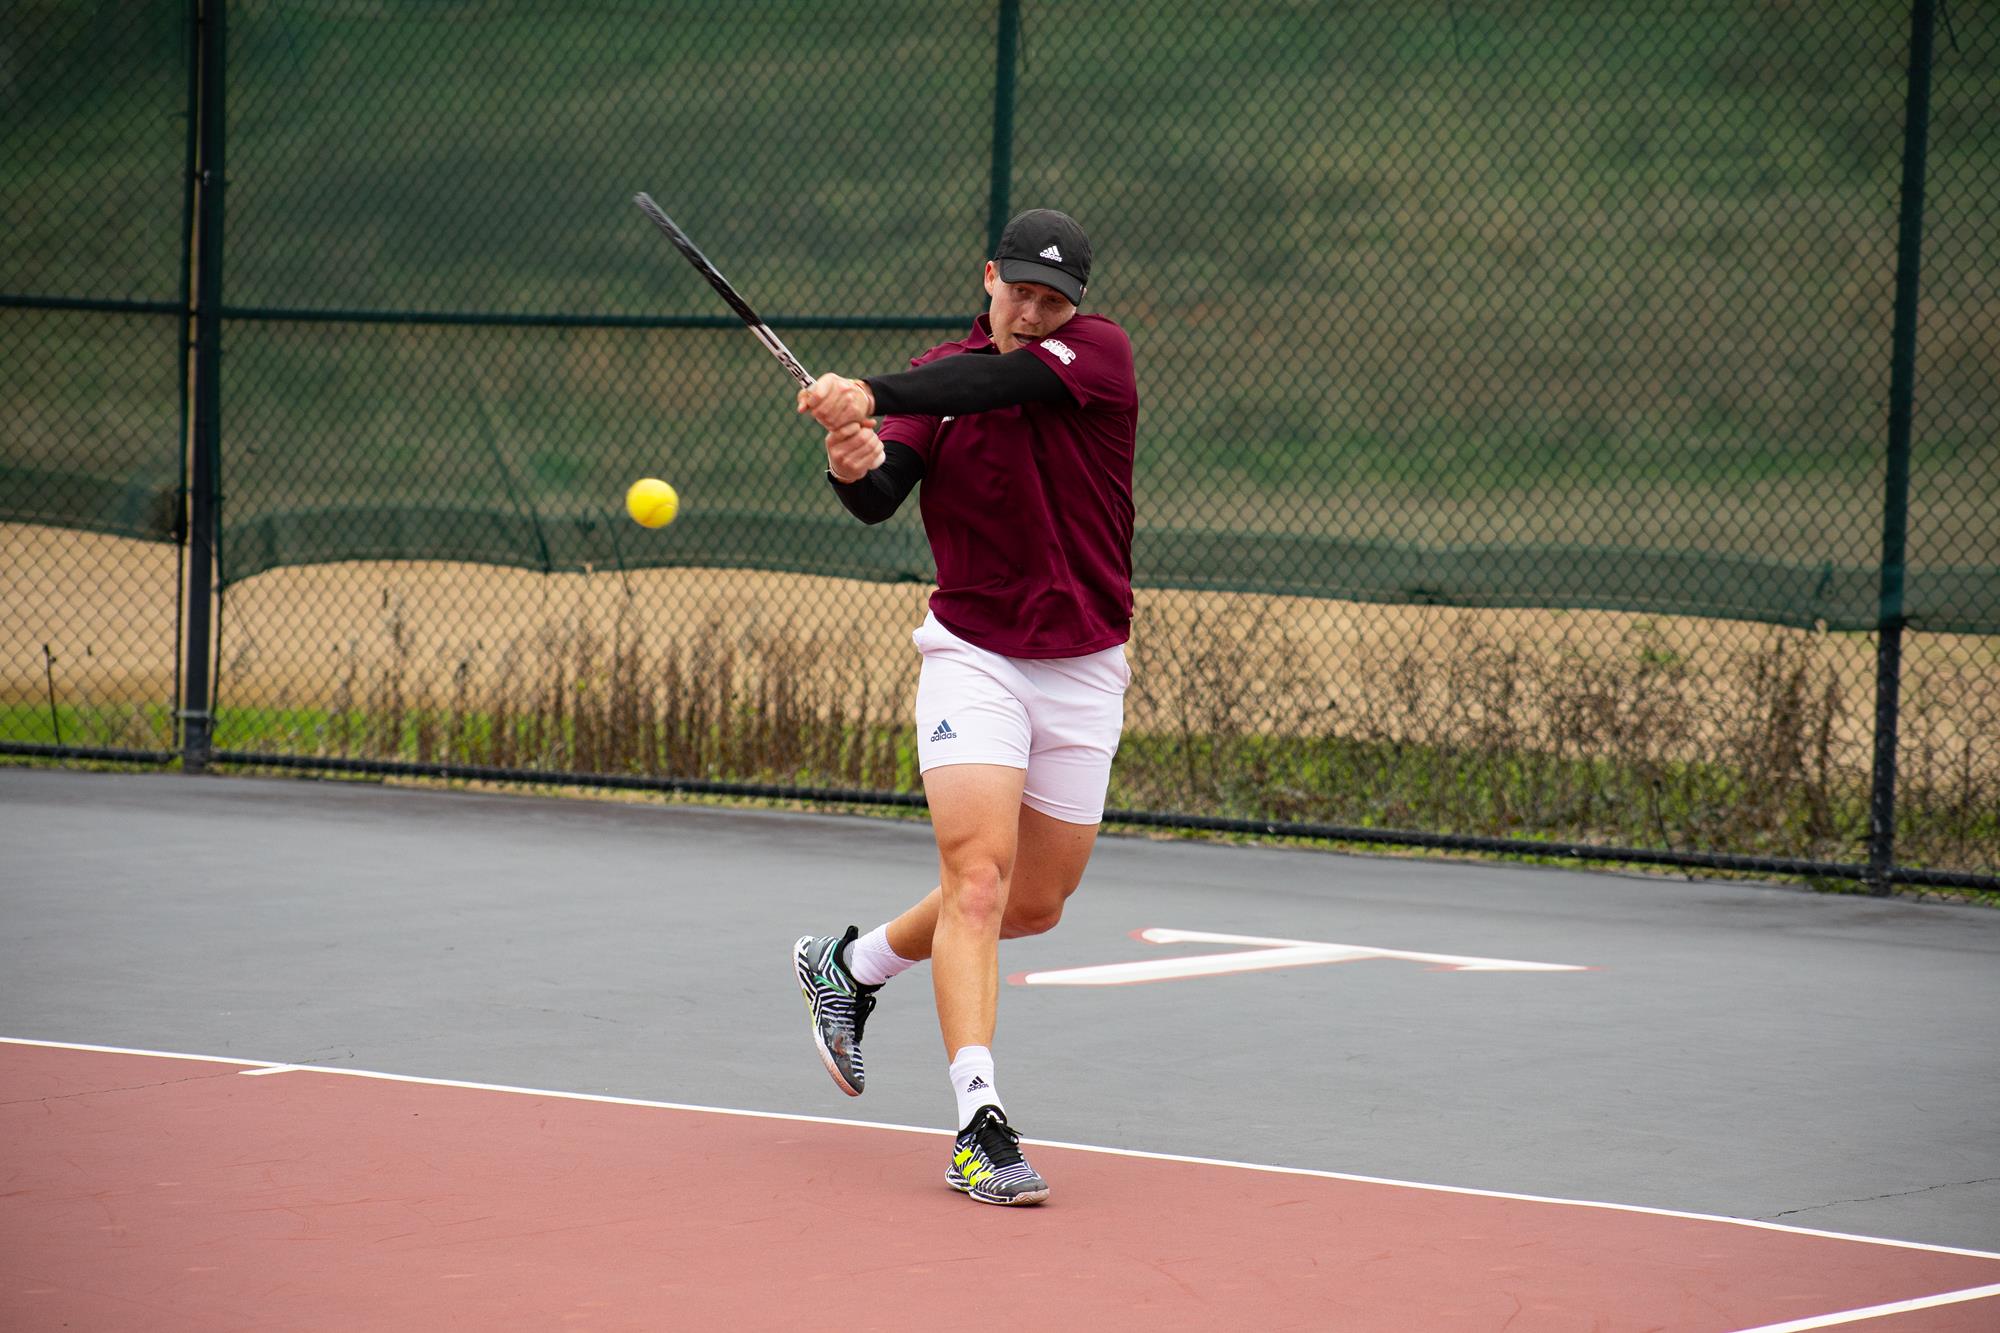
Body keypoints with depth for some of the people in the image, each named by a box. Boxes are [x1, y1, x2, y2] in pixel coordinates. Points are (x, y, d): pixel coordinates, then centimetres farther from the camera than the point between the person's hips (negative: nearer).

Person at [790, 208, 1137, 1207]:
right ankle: (980, 1125, -22)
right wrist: (856, 467, -37)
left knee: (1035, 904, 13)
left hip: (1082, 672, 2)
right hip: (972, 656, -2)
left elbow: (1000, 381, -27)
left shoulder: (1099, 353, -7)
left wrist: (873, 395, -42)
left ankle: (851, 966, 38)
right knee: (978, 876, -18)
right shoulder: (939, 377, -1)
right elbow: (882, 499, -13)